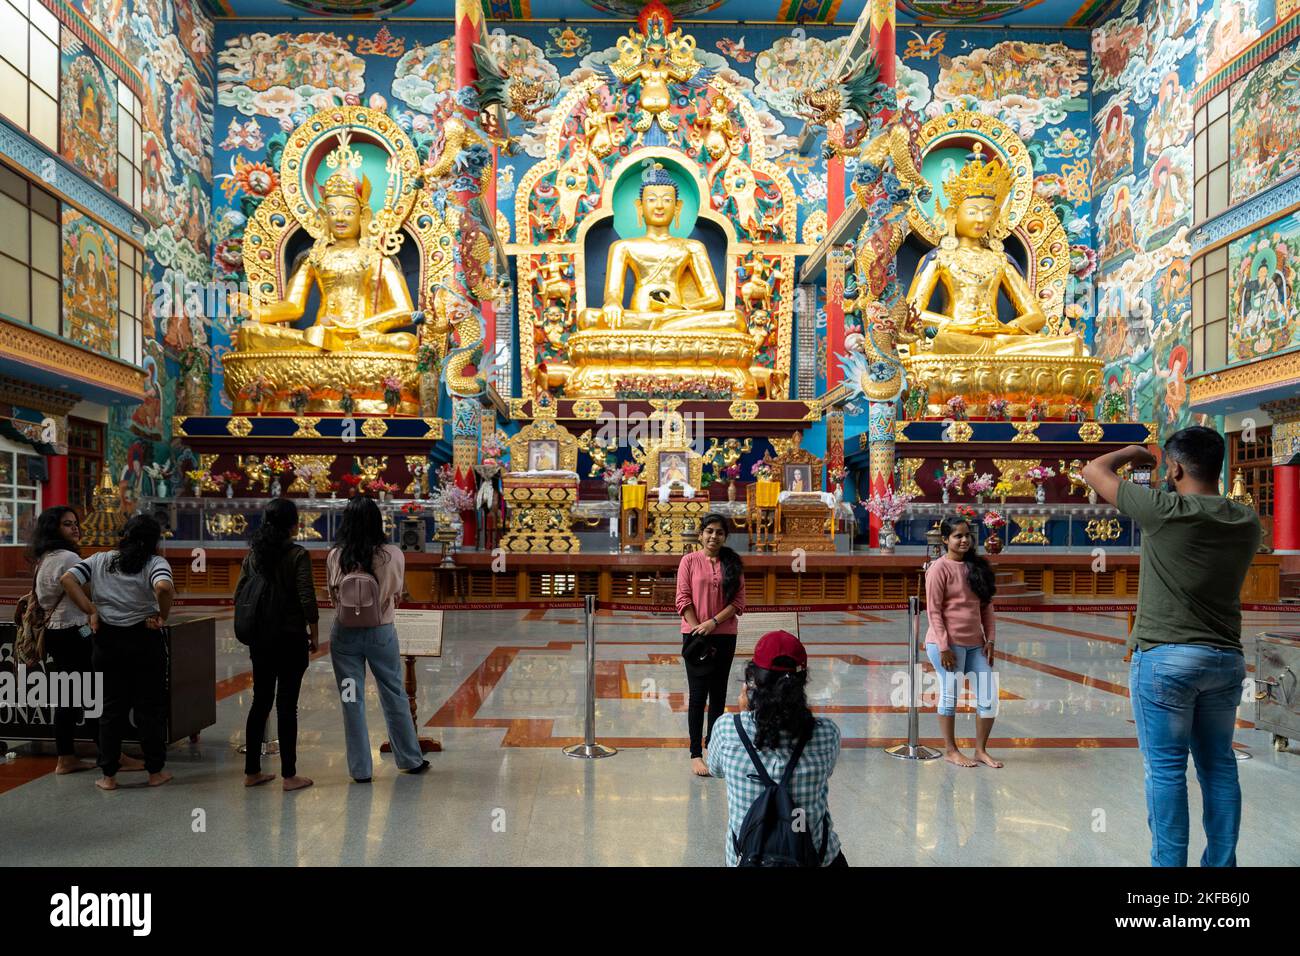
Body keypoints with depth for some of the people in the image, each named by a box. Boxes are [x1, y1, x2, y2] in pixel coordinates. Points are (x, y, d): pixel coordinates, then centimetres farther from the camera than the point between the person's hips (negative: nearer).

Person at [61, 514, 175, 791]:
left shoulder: (99, 560, 5)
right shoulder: (155, 562, -8)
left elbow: (68, 579, -6)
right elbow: (164, 587, -28)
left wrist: (90, 611, -4)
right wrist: (161, 616, -13)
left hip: (108, 640, 3)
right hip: (144, 640, -3)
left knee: (112, 708, 12)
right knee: (149, 707, 7)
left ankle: (108, 776, 16)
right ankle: (155, 772, 15)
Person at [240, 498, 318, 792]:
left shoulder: (253, 554, 5)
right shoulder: (298, 555, -12)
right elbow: (307, 599, -16)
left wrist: (251, 629, 18)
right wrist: (314, 635, -5)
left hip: (260, 638, 6)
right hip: (290, 638, -5)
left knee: (260, 701, 14)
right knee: (286, 705, 0)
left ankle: (252, 771, 20)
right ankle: (289, 775, 6)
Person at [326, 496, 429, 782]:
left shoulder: (335, 557, -10)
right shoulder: (394, 556, -11)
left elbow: (333, 597, 2)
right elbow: (397, 597, 2)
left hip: (345, 633, 0)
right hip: (382, 633, 0)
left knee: (352, 701, 10)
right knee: (394, 696, 15)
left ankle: (361, 769, 16)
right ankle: (410, 759, 27)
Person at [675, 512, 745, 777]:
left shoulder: (733, 563, 5)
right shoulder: (689, 561, -1)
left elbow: (739, 601, 0)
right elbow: (683, 599, -5)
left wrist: (713, 622, -12)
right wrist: (698, 630, -12)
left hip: (725, 636, 3)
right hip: (696, 636, -2)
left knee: (718, 695, 10)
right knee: (698, 695, 0)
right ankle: (696, 755, 5)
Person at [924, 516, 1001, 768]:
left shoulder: (976, 566, 10)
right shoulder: (939, 568, -10)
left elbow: (987, 606, 13)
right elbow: (933, 610, -12)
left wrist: (990, 639, 5)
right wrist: (944, 647, -16)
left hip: (975, 644, 7)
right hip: (948, 644, -7)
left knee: (989, 695, 7)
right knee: (950, 695, 3)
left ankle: (981, 750, 21)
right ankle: (950, 750, 19)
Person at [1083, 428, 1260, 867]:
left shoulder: (1165, 510, -14)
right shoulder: (1247, 522, 3)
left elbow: (1094, 471, -3)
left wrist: (1131, 452, 14)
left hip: (1165, 658, -6)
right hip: (1226, 659, 6)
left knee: (1165, 769, 1)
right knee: (1219, 767, 13)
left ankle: (1170, 862, 5)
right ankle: (1221, 862, 20)